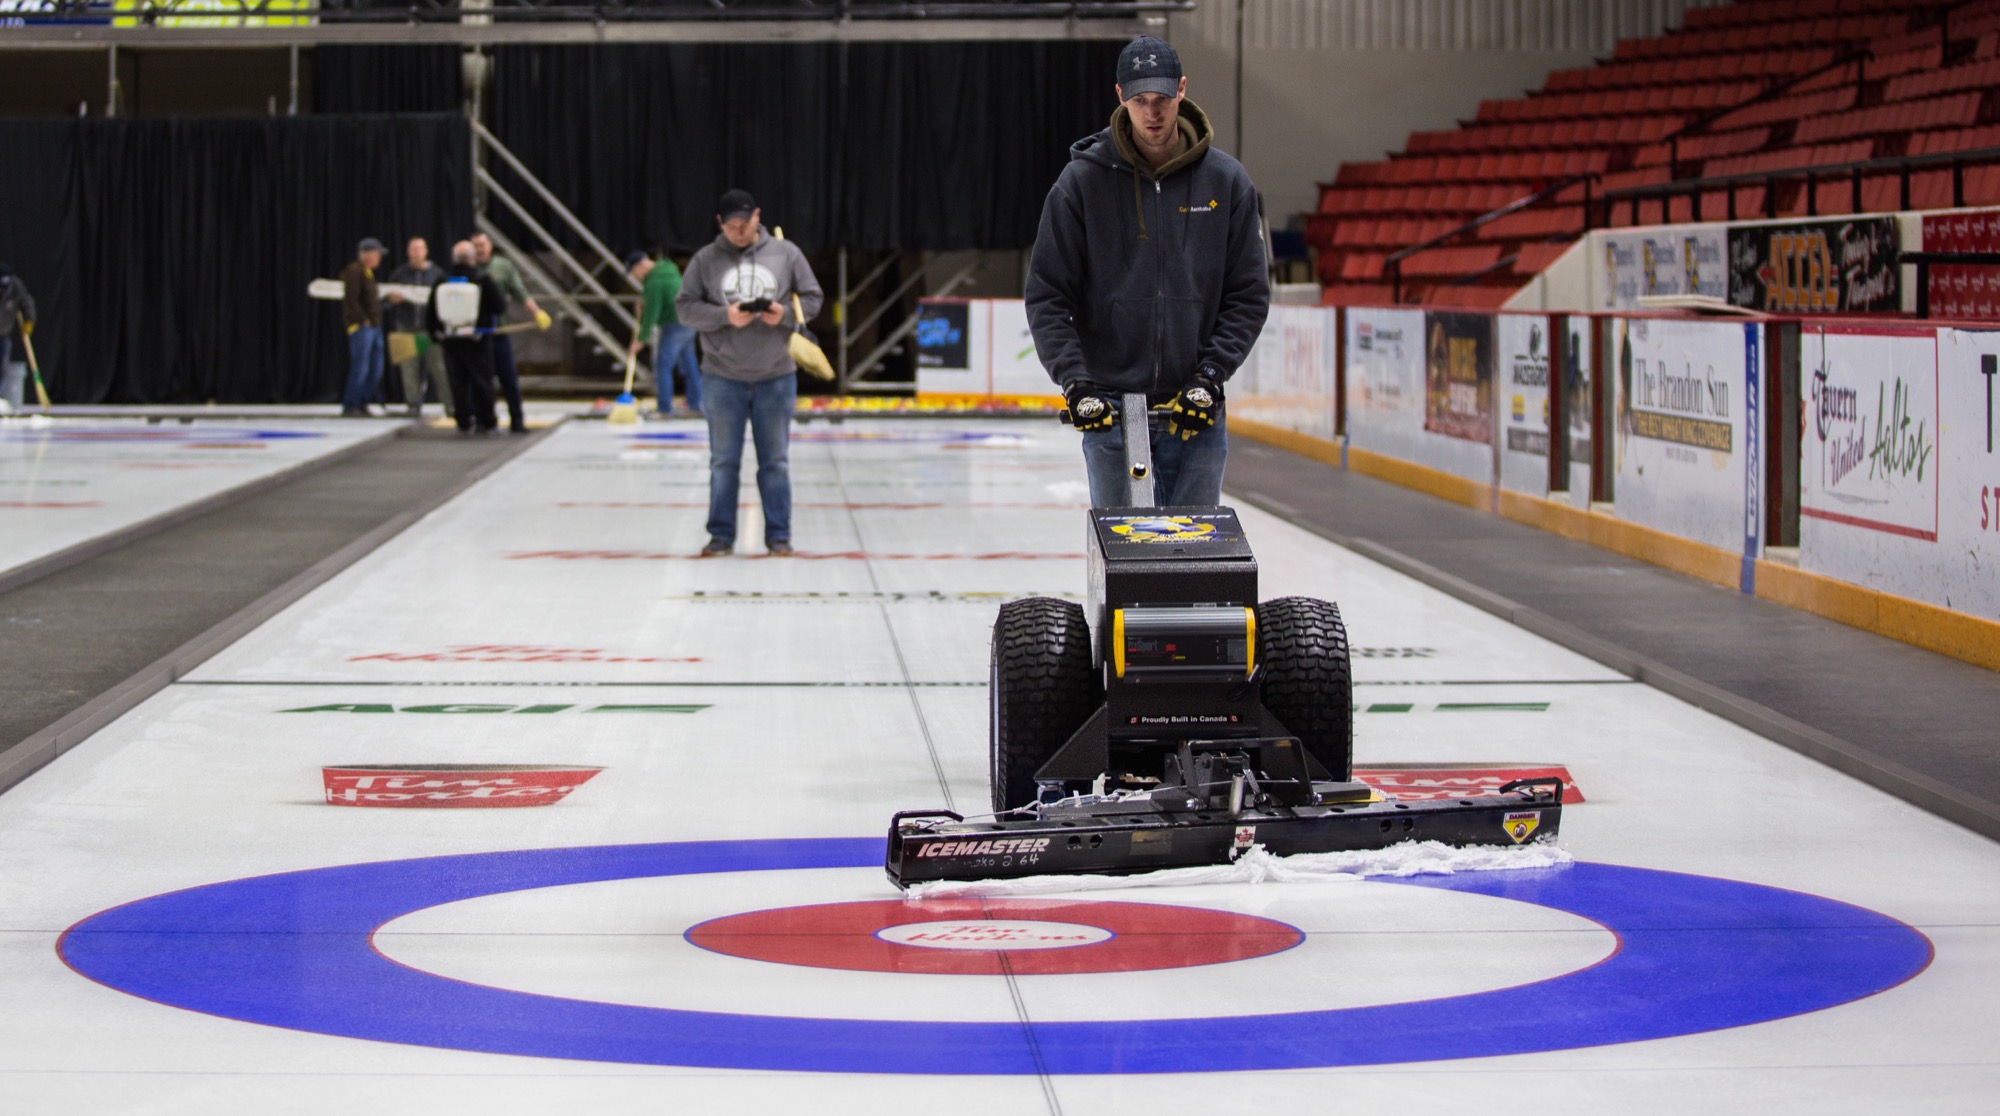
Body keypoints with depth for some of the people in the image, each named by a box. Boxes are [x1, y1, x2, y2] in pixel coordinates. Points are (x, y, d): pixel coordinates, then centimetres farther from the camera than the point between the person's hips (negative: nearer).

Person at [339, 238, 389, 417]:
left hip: (374, 326, 10)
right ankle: (350, 406, -5)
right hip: (360, 327, -10)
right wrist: (364, 320, -18)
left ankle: (363, 404, 16)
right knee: (360, 369, -10)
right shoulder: (353, 272, -11)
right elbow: (351, 300, -18)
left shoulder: (368, 273, 19)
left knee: (375, 370, 9)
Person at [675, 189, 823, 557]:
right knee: (724, 461, 7)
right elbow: (685, 307, -2)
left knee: (775, 461, 5)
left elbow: (812, 298, 5)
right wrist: (724, 316, -17)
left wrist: (785, 314, -14)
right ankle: (721, 534, 15)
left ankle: (778, 535, 12)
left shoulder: (786, 254, 2)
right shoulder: (705, 260, 0)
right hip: (722, 378, 0)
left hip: (776, 377, 0)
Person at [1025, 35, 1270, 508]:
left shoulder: (1225, 180, 2)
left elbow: (1248, 295, 4)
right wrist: (1075, 381, -13)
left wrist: (1210, 376, -8)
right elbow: (1047, 296, -1)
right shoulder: (1083, 181, -2)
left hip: (1196, 413, 1)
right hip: (1110, 408, -1)